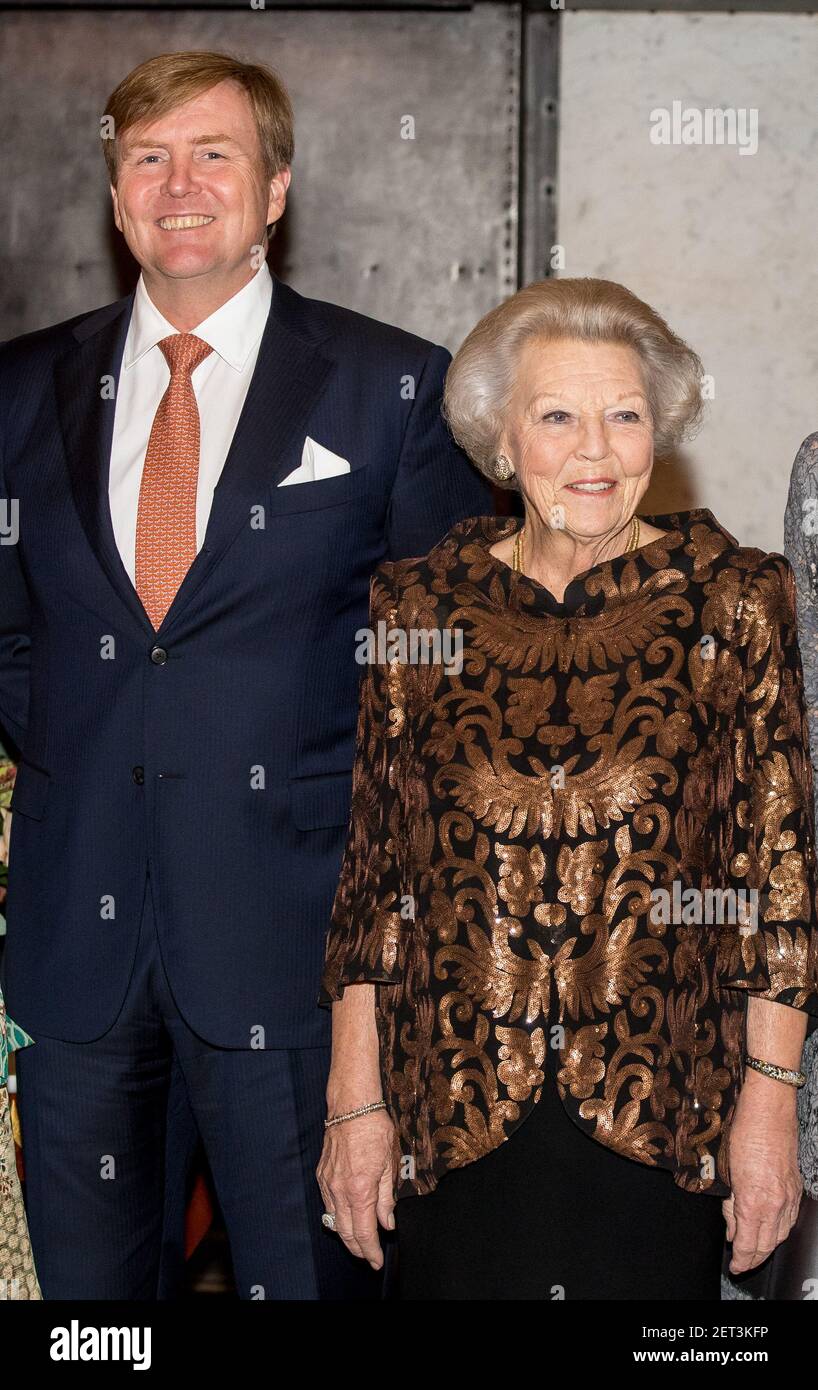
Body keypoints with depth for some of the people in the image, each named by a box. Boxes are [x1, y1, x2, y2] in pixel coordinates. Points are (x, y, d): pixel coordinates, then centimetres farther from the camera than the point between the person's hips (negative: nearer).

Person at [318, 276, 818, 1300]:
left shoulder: (733, 604, -2)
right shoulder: (417, 606, 1)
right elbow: (371, 869, 4)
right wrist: (355, 1101, 2)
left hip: (660, 1118, -1)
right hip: (450, 1117, 1)